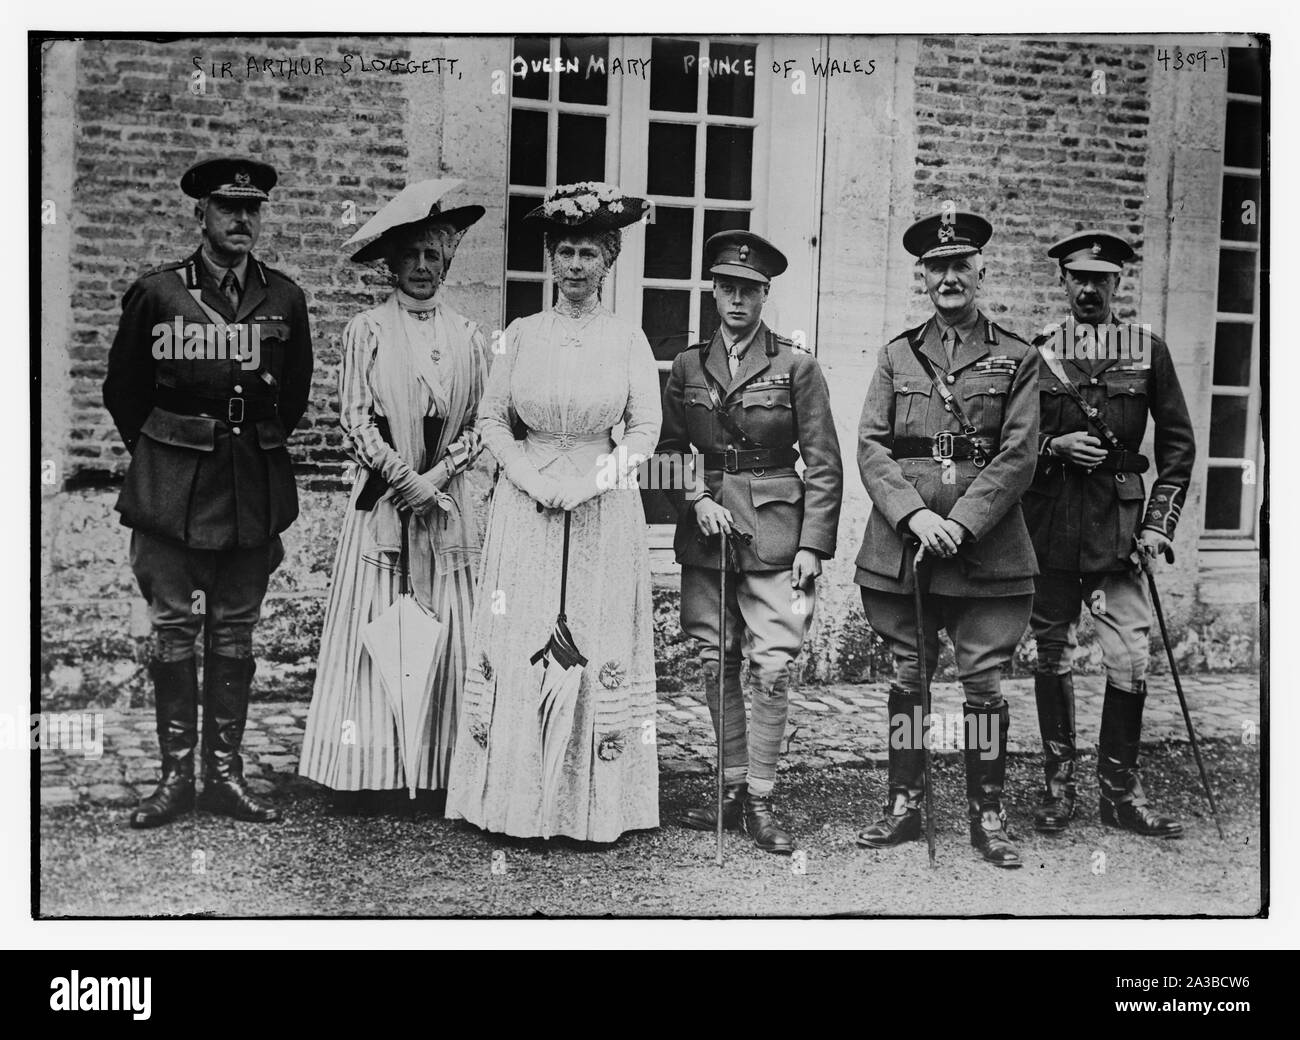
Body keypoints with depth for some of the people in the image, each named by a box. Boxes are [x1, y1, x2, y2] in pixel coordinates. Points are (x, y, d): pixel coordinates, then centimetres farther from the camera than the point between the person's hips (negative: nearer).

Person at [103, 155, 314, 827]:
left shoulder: (285, 299, 5)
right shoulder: (156, 293, 0)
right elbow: (122, 391, 9)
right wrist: (160, 454, 11)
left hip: (255, 488, 2)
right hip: (172, 488, -1)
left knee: (235, 632, 7)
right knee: (173, 629, 2)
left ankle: (226, 774, 15)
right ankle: (176, 775, 11)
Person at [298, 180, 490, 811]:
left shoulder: (468, 338, 10)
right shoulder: (367, 331, 2)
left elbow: (478, 426, 6)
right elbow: (355, 419, -4)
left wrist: (437, 476, -8)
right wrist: (405, 477, -10)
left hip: (447, 501, 3)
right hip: (381, 499, -2)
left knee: (445, 633, 2)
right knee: (374, 630, -1)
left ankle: (439, 771, 9)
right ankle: (364, 771, 5)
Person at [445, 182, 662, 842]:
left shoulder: (627, 340, 3)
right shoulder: (522, 334, 6)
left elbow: (646, 429, 0)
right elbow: (490, 418, 5)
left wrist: (585, 479, -12)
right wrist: (534, 477, -9)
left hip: (604, 508, -1)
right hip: (526, 503, 1)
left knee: (600, 647, 1)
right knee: (517, 644, 0)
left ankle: (595, 805, 11)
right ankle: (517, 801, 10)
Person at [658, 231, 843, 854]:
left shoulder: (797, 368, -1)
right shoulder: (688, 366, 9)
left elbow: (824, 466, -2)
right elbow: (669, 450, 10)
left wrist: (812, 547, -7)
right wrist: (696, 500, -7)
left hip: (775, 535, -3)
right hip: (705, 532, 3)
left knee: (771, 668, -5)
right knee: (715, 665, 7)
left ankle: (760, 801, 4)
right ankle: (731, 787, 19)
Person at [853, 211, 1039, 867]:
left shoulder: (1017, 359, 5)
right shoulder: (897, 356, 10)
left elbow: (1017, 456, -4)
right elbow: (871, 447, 2)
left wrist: (961, 525, -15)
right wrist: (915, 516, -13)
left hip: (987, 549, -2)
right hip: (900, 544, 2)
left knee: (984, 683, 2)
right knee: (907, 679, 9)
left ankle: (987, 817, 14)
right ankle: (904, 807, 20)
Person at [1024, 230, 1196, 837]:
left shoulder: (1148, 350, 6)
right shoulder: (1035, 351, 5)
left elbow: (1177, 444, 7)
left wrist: (1159, 523, -1)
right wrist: (1053, 445, -11)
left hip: (1117, 524, 0)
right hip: (1049, 525, 0)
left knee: (1130, 659, -4)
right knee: (1052, 655, 7)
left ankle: (1120, 792, 9)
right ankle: (1058, 784, 19)